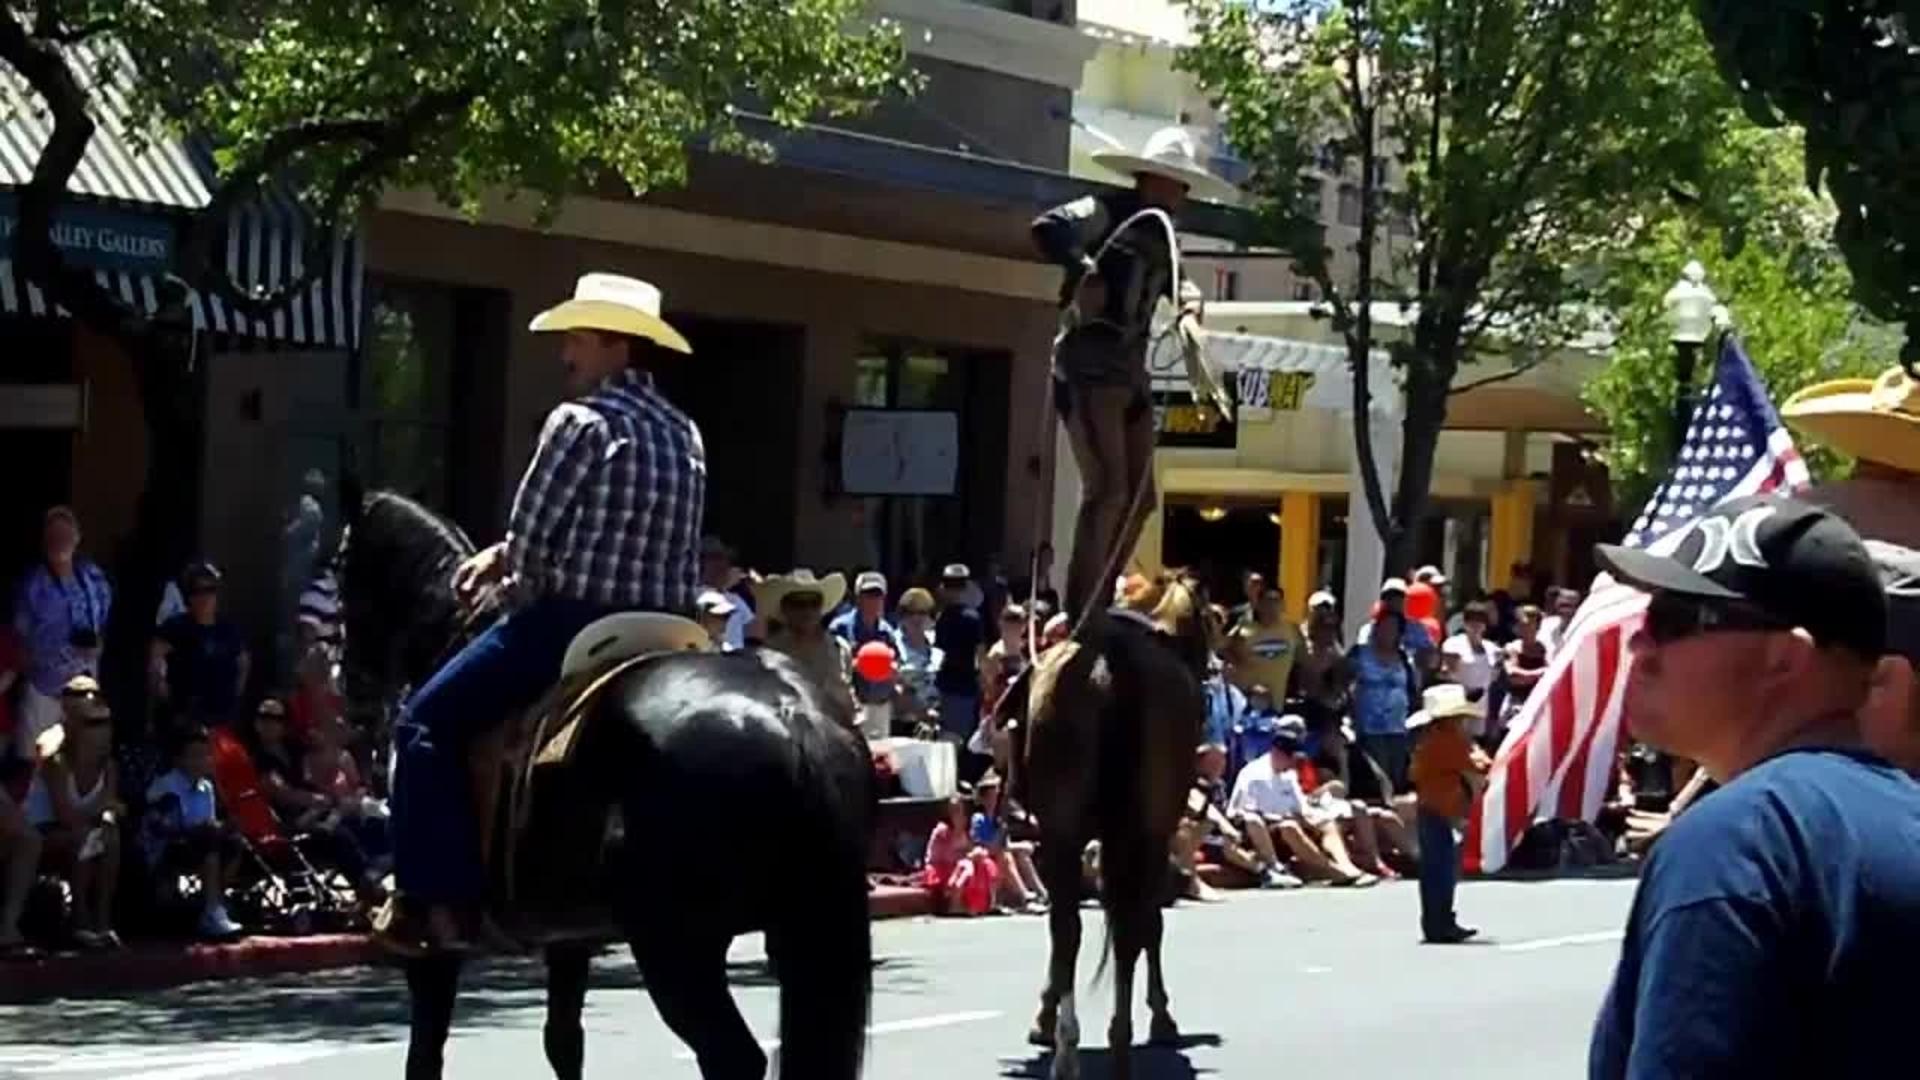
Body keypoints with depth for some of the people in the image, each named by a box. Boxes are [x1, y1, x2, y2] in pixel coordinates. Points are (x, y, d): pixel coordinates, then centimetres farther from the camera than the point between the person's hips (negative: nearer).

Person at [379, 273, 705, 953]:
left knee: (428, 724, 3)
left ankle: (435, 899, -6)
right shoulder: (683, 433, 15)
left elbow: (531, 541, -9)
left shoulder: (580, 421, -10)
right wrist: (503, 554, 19)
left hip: (567, 623, -8)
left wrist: (525, 599, 11)